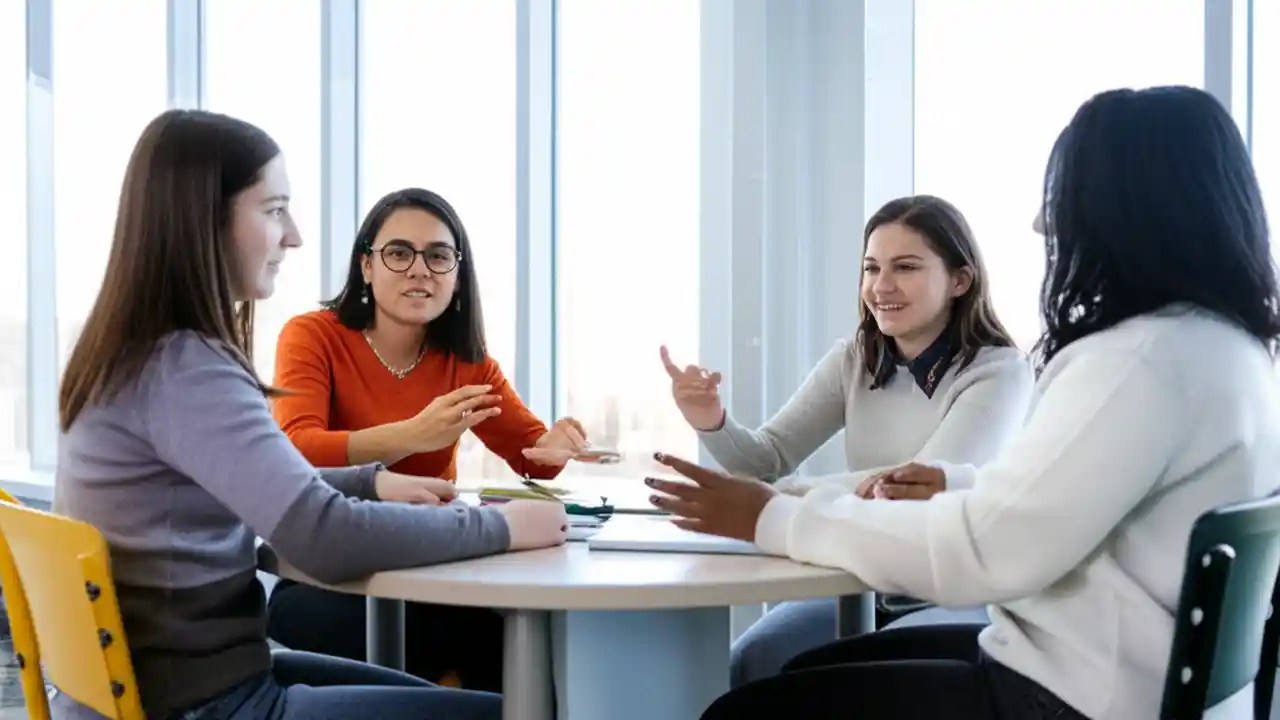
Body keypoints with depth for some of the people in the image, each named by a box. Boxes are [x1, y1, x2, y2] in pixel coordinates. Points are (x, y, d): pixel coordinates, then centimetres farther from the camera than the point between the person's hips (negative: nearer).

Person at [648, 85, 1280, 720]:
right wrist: (959, 483, 17)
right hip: (1111, 665, 10)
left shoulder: (1146, 360, -23)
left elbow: (986, 550, -25)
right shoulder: (1224, 345, 8)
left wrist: (775, 520, -16)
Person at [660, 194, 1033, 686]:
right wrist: (712, 423, -22)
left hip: (962, 598, -4)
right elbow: (771, 460, 2)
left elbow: (926, 490, -25)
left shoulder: (1000, 371, -14)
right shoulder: (854, 360, 4)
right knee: (748, 665, -16)